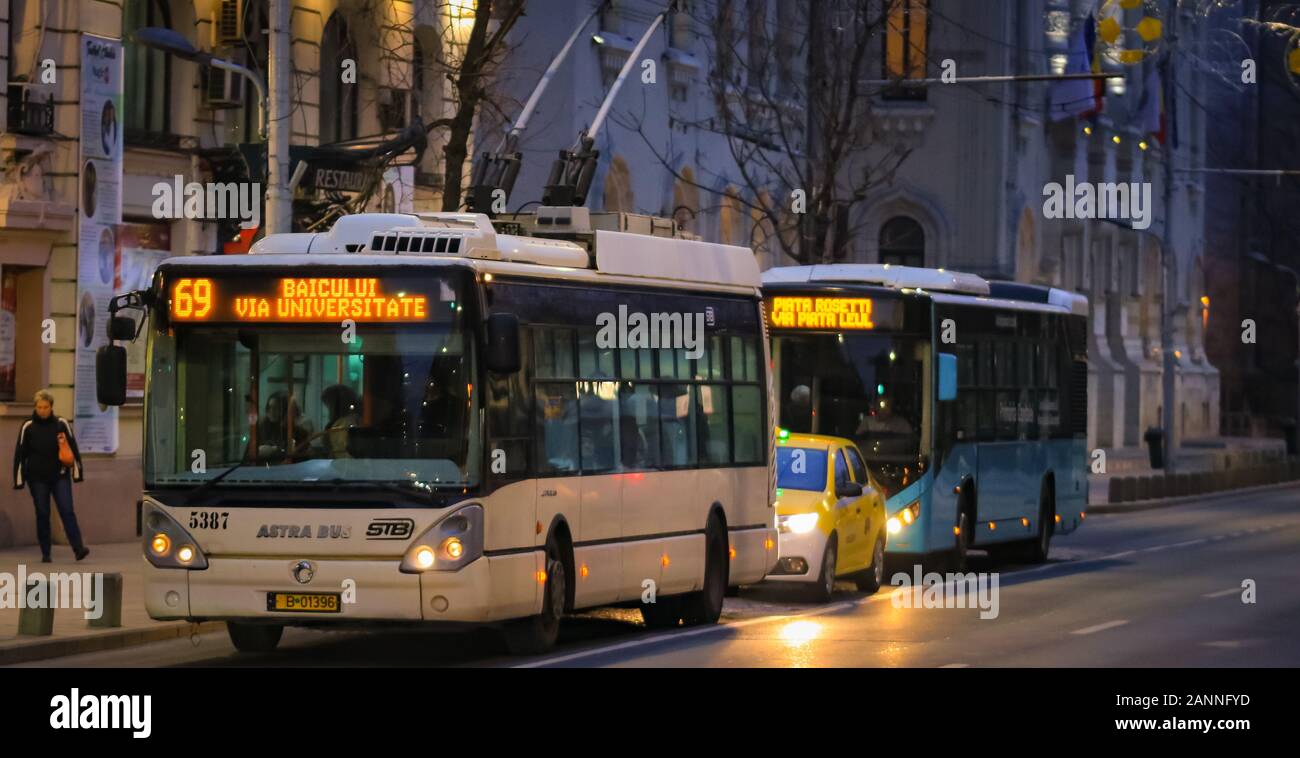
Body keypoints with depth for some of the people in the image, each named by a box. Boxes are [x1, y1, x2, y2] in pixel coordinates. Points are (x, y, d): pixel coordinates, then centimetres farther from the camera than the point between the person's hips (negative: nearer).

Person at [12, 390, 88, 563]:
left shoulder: (61, 424, 1)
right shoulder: (28, 427, -1)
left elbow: (73, 449, 6)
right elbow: (20, 454, 2)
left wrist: (77, 472, 4)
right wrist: (18, 480, 0)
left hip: (60, 476, 0)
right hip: (38, 478, 0)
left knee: (67, 511, -9)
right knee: (42, 515, 4)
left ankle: (78, 548, -15)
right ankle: (45, 553, 10)